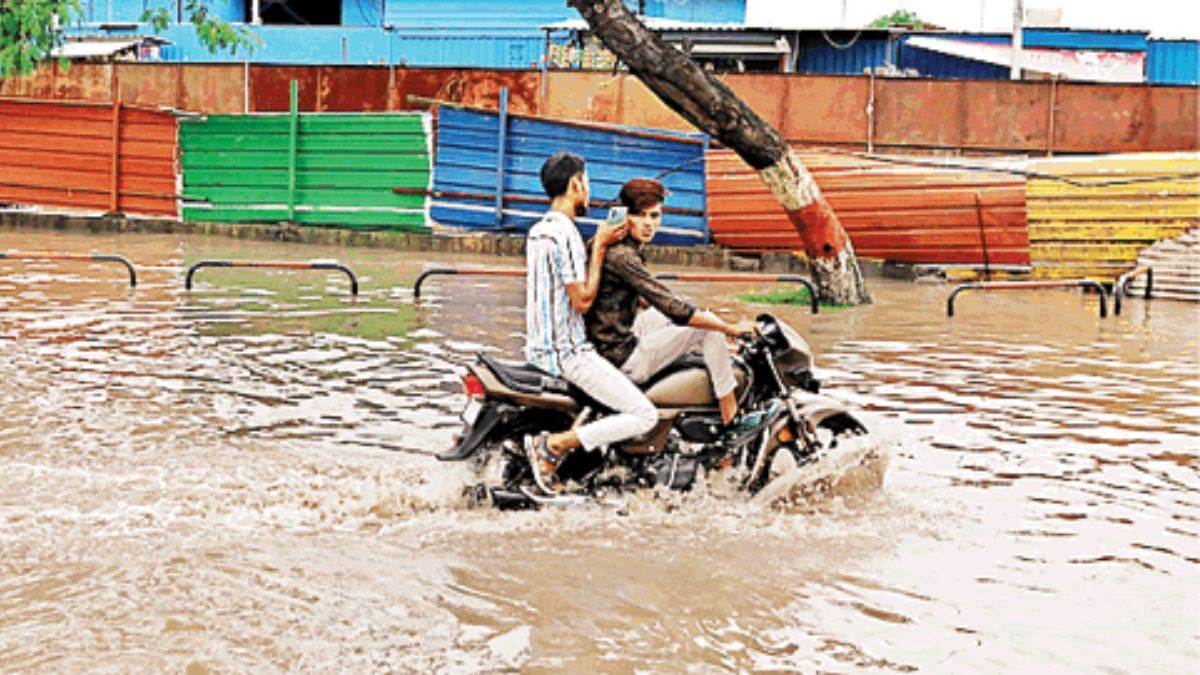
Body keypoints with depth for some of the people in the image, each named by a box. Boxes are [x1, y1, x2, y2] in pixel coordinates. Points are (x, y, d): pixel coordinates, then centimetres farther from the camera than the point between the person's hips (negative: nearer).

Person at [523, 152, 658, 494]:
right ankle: (553, 444, -14)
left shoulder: (537, 231, 13)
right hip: (569, 352, -10)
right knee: (645, 415, -10)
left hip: (539, 349, 10)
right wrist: (600, 246, -14)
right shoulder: (565, 233, -18)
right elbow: (582, 301, -20)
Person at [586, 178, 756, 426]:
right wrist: (731, 328, -18)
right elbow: (672, 308, -25)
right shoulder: (621, 255, -24)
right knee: (708, 326, -9)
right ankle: (732, 420, -4)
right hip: (623, 360, -10)